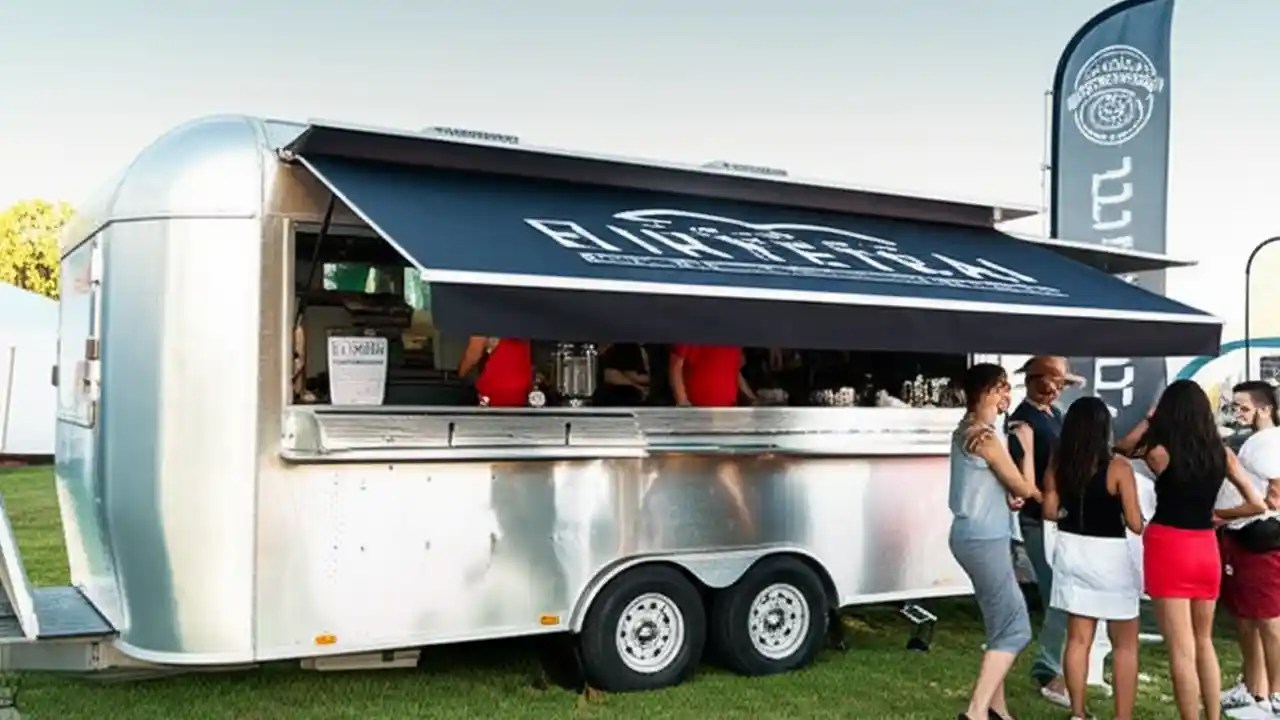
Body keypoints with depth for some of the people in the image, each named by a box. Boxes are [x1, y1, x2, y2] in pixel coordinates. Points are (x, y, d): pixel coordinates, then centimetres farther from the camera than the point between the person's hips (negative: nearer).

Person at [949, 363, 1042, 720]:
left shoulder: (966, 430, 11)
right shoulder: (986, 437, -19)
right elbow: (1025, 488, -11)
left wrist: (1009, 495, 5)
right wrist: (1027, 446, 2)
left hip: (975, 535, 10)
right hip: (984, 539, -10)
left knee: (1001, 624, 17)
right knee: (1013, 627, -6)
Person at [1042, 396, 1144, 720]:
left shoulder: (1057, 464, -4)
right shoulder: (1118, 467, -16)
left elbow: (1050, 512, 3)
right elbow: (1135, 524, -15)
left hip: (1072, 551, 5)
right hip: (1110, 556, -4)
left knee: (1078, 638, 15)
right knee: (1125, 644, 10)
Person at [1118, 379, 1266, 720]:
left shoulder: (1160, 452, -10)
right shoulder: (1222, 453, 0)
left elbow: (1123, 447, 10)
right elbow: (1257, 504, 2)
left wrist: (1150, 418, 12)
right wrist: (1218, 514, 13)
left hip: (1168, 548, -5)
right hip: (1206, 548, 5)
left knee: (1181, 649, -1)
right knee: (1203, 642, 20)